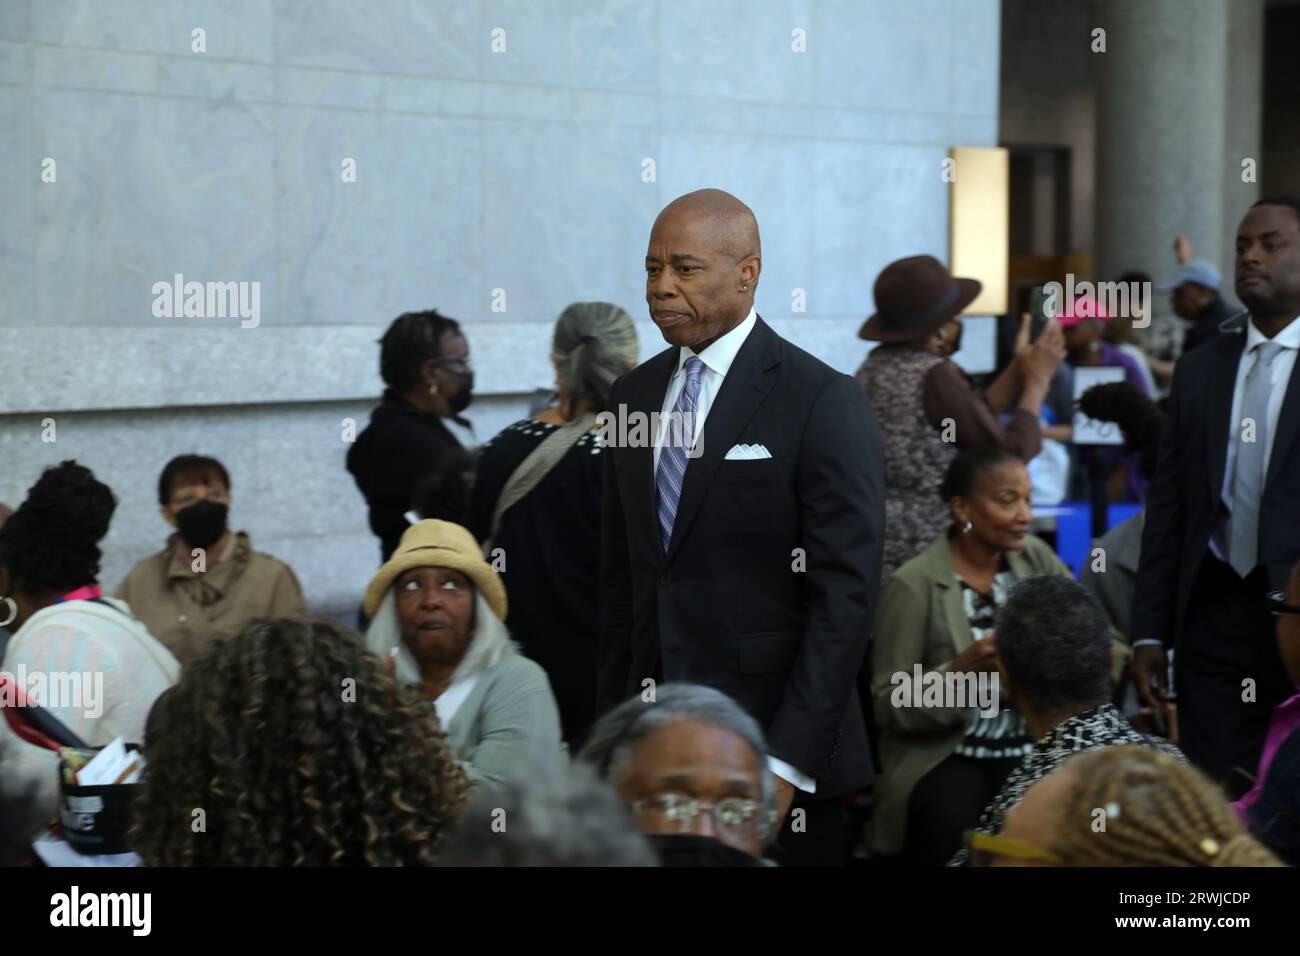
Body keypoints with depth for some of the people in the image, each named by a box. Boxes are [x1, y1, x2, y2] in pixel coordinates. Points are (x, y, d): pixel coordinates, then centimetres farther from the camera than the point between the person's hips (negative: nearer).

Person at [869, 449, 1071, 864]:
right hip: (946, 758, -4)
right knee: (955, 830, -33)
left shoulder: (1035, 558, 7)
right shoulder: (914, 584, -8)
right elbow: (888, 703, -7)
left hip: (1034, 754, 4)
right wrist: (959, 672, -23)